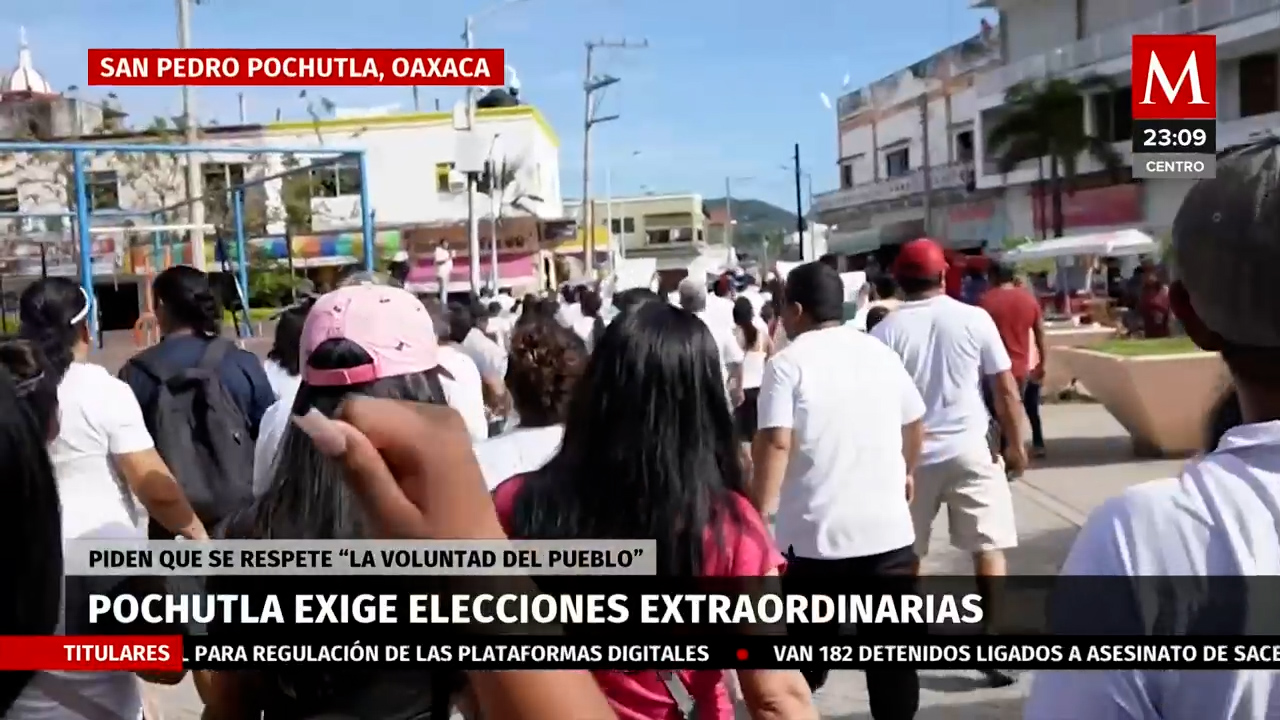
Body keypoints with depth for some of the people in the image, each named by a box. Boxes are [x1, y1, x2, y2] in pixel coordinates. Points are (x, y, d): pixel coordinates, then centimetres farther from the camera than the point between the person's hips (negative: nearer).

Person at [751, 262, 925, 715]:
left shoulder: (788, 363, -7)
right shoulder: (881, 353, 8)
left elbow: (776, 443, -18)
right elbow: (915, 425, 20)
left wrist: (759, 512, -14)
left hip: (814, 534, -3)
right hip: (888, 528, 4)